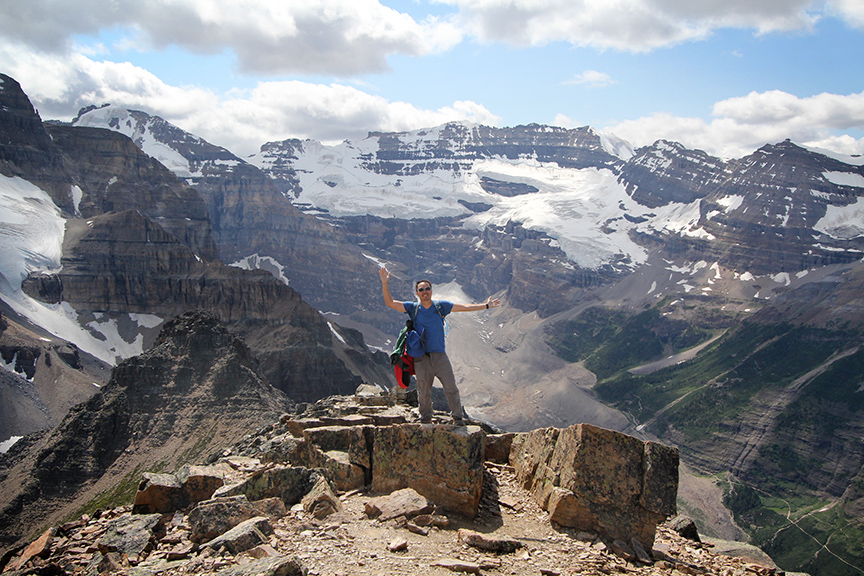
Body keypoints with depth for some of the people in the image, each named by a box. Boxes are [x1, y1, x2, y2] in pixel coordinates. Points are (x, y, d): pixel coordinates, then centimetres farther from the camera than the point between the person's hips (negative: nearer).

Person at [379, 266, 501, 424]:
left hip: (440, 356, 1)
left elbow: (464, 307, 9)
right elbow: (390, 303, -4)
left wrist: (486, 306, 9)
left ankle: (458, 417, 14)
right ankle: (425, 419, 24)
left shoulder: (440, 306, 4)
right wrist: (385, 284, -17)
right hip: (421, 358, -1)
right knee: (424, 392, 6)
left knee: (451, 388, 0)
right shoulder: (413, 308, 2)